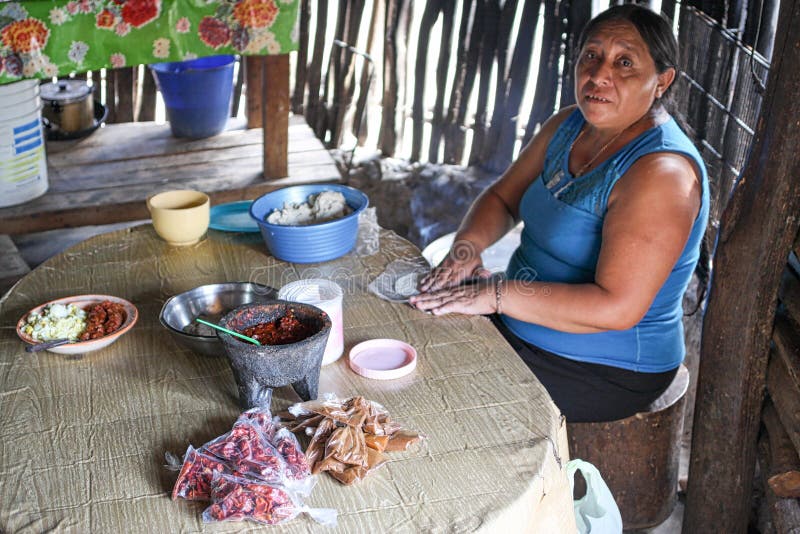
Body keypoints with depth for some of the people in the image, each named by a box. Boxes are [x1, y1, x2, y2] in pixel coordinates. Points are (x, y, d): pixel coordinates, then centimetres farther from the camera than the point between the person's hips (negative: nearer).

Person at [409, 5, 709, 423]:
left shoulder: (661, 172, -25)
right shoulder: (570, 125, 3)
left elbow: (617, 307, -31)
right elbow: (503, 197, 11)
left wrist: (495, 295, -29)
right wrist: (466, 249, -11)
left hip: (600, 369, -8)